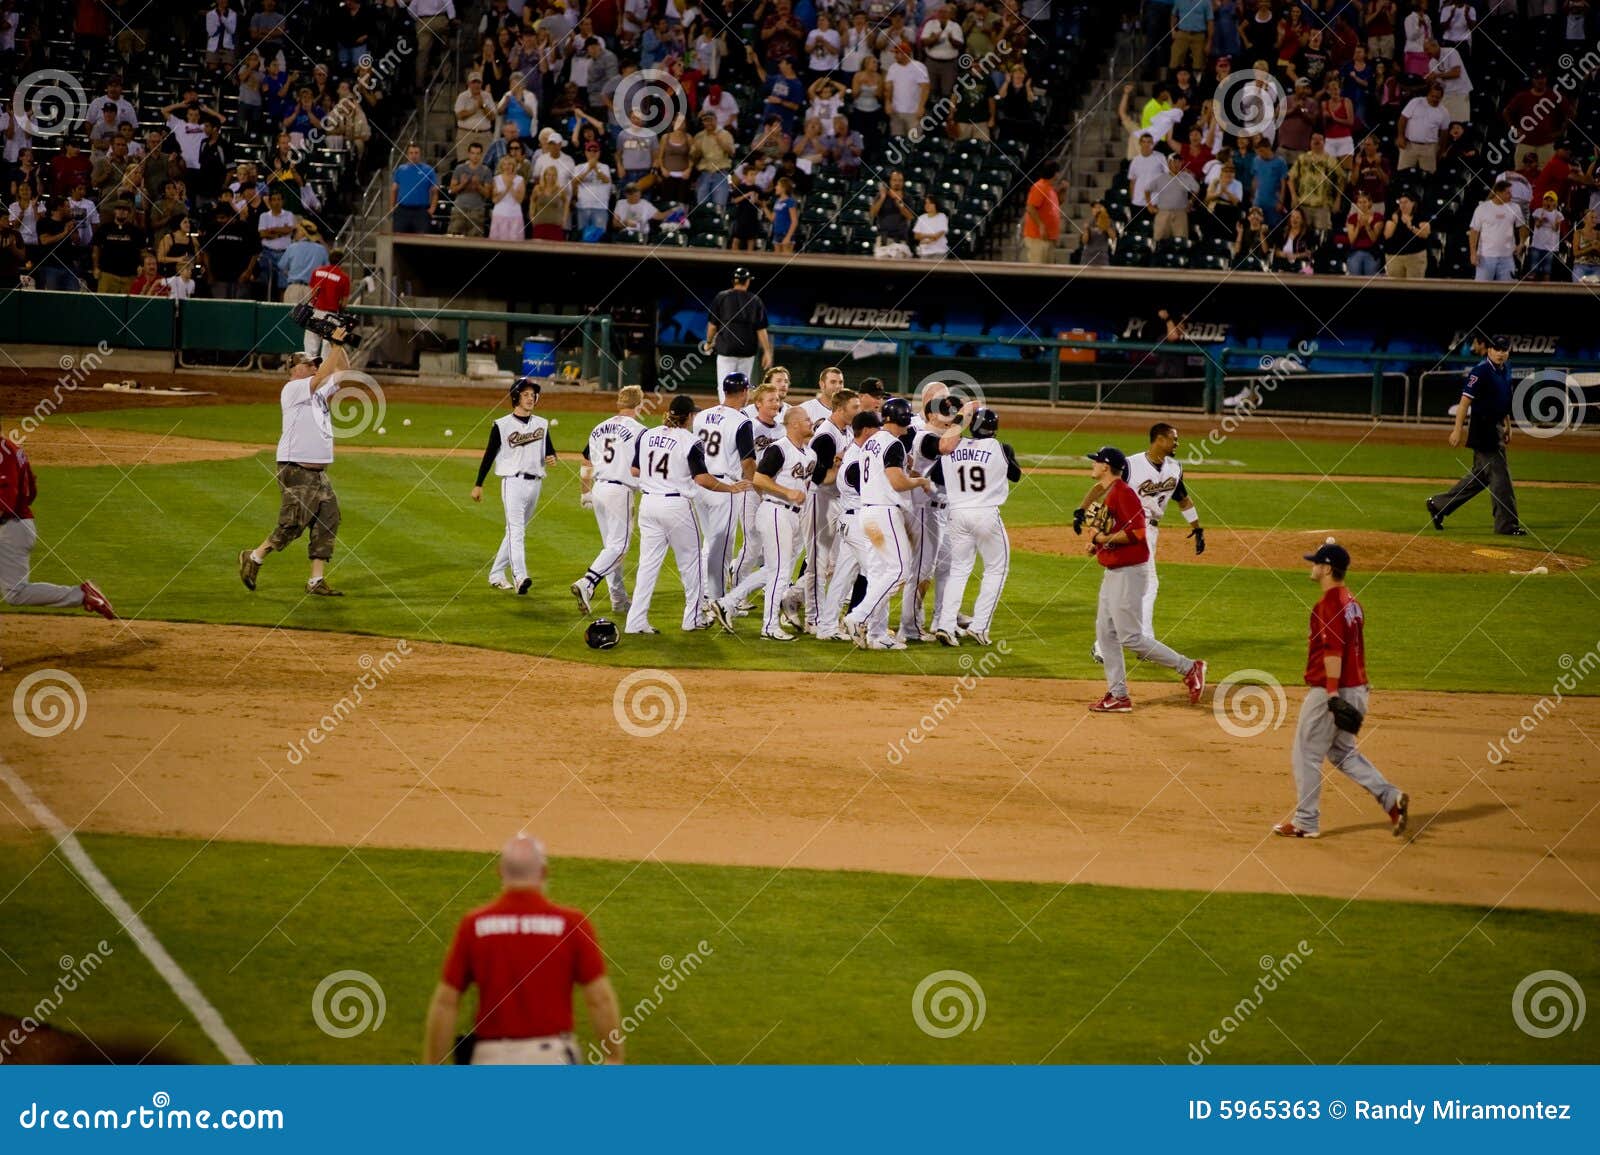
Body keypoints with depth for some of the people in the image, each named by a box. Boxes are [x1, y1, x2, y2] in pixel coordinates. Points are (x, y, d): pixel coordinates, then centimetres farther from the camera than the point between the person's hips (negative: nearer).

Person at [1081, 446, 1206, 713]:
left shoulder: (1123, 493, -18)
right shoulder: (1108, 494, 14)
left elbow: (1137, 531, -26)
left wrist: (1104, 538, -18)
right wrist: (1096, 542, 8)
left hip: (1129, 573, -11)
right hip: (1112, 573, 11)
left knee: (1131, 637, -9)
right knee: (1105, 632, 10)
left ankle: (1189, 668, -1)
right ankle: (1118, 696, 13)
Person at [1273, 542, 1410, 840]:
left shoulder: (1329, 604, -17)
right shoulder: (1351, 601, 12)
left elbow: (1334, 650, -24)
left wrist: (1332, 693, -27)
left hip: (1328, 690, -9)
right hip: (1356, 689, 9)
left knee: (1307, 754, 2)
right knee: (1342, 751, 20)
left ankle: (1306, 821, 8)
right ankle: (1391, 797, 7)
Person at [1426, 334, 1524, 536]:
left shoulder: (1505, 370, 12)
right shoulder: (1481, 371, -15)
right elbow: (1466, 400, -17)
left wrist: (1508, 426, 22)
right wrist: (1457, 429, -21)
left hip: (1496, 427, 10)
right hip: (1482, 428, -10)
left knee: (1481, 476, 14)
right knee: (1499, 474, -8)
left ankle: (1439, 504, 24)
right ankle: (1506, 524, -4)